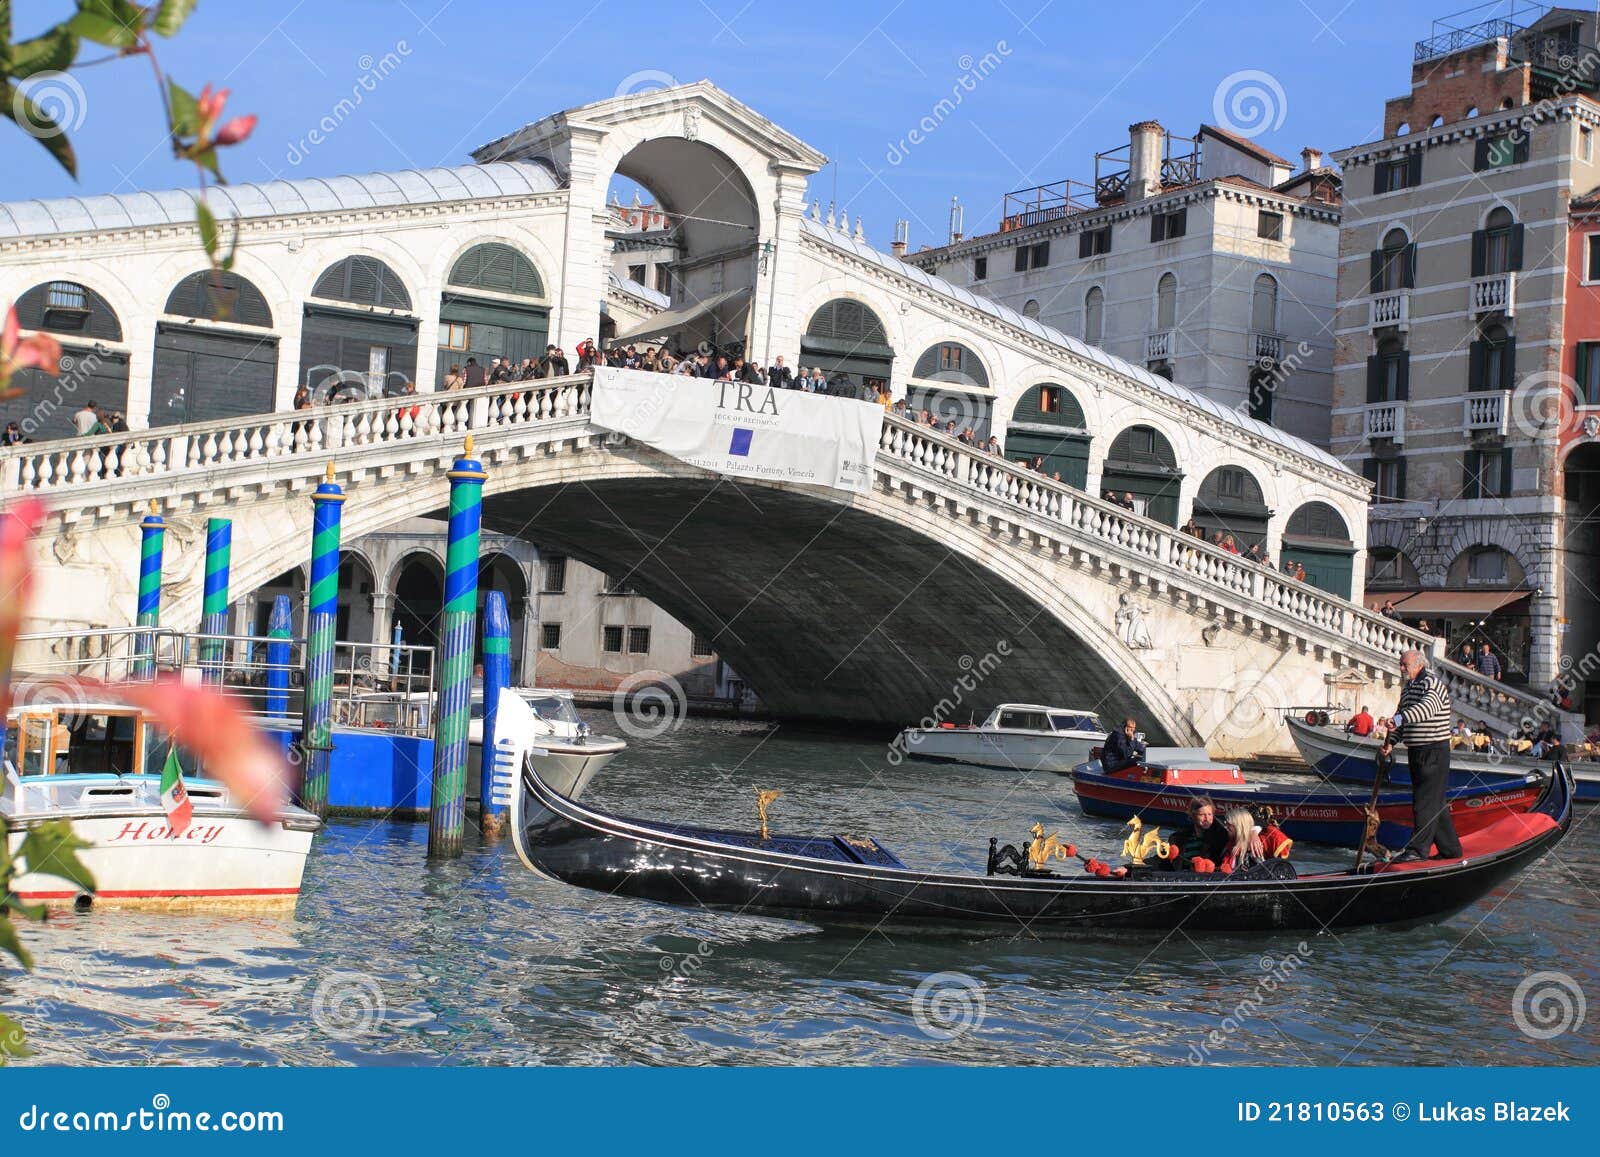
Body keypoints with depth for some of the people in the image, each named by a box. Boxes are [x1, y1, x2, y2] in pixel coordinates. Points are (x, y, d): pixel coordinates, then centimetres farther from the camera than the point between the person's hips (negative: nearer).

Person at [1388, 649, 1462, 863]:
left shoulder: (1432, 683, -12)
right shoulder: (1408, 688, 18)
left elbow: (1428, 706, -31)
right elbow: (1401, 714, 24)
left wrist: (1402, 717, -44)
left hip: (1434, 752, -10)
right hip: (1416, 752, 10)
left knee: (1426, 800, -10)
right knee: (1435, 802, 13)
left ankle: (1418, 849, -9)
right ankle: (1450, 849, 20)